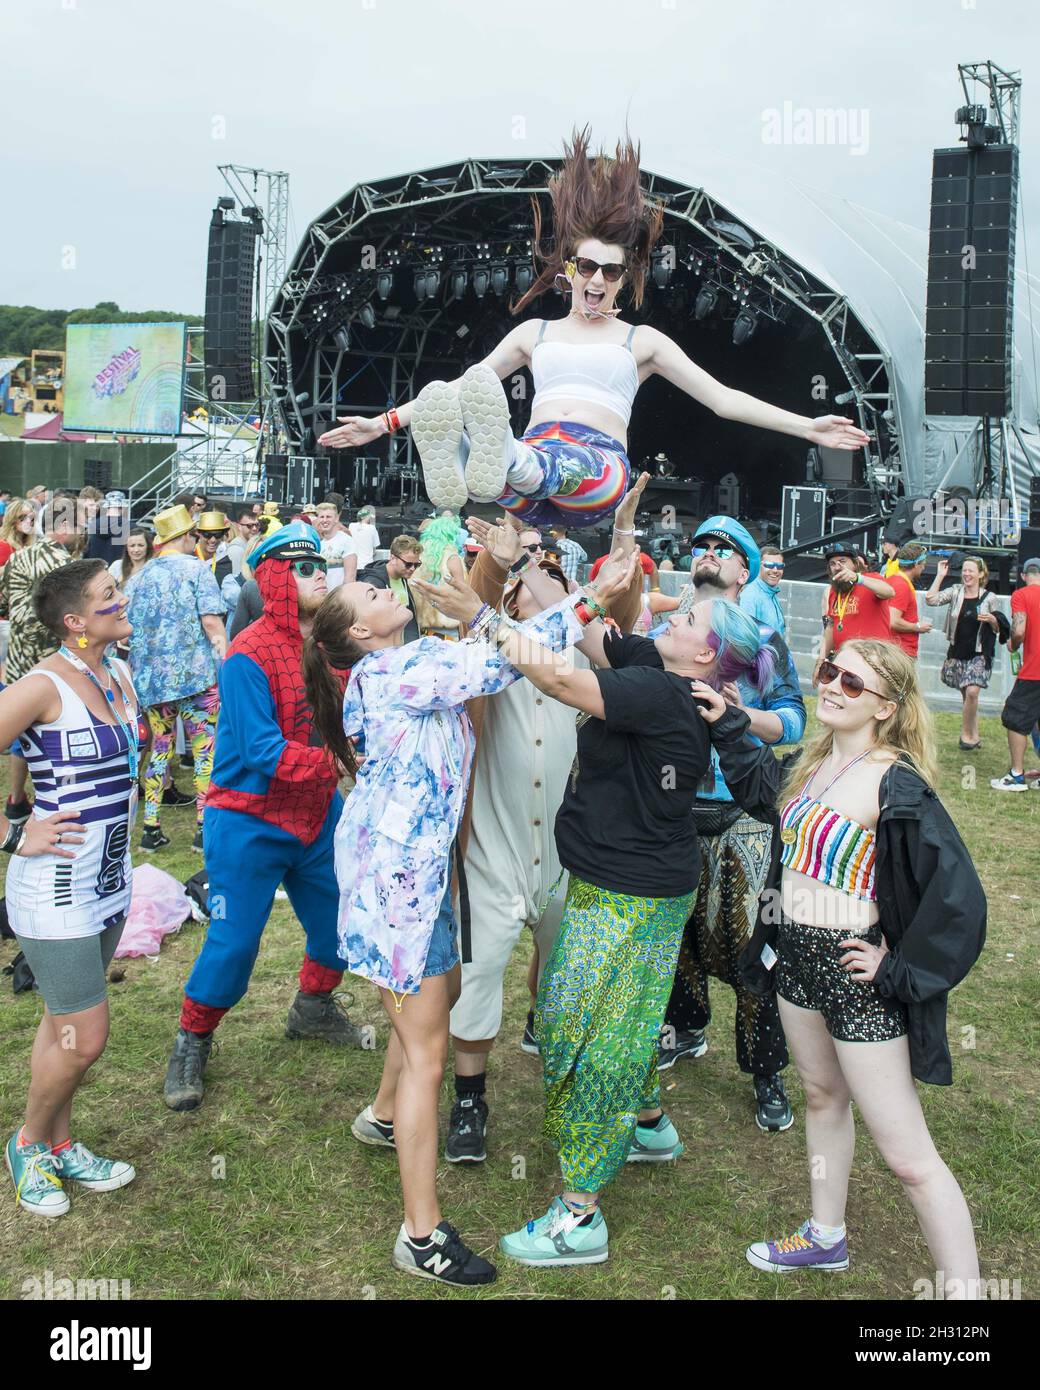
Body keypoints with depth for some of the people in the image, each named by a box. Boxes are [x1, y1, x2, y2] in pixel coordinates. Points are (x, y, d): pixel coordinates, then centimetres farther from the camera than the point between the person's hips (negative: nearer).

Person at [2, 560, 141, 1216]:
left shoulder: (119, 675, 5)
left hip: (110, 883, 7)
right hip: (57, 889, -7)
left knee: (66, 1024, 20)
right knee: (85, 1038, 2)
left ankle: (61, 1147, 37)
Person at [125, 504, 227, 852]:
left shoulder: (139, 577, 13)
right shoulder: (195, 568, -3)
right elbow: (211, 620, -14)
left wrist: (137, 672, 22)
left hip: (150, 678, 5)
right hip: (194, 674, -5)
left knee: (158, 748, 12)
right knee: (206, 748, 3)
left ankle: (151, 827, 12)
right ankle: (204, 826, 2)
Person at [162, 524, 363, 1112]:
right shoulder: (249, 657, -22)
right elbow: (264, 753, -26)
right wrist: (338, 761, -32)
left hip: (319, 815, 7)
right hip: (250, 823, -6)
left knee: (340, 916, 15)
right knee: (234, 941, 1)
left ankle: (314, 1009, 42)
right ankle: (192, 1042, 25)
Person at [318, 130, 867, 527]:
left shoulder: (642, 340, 23)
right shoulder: (534, 331, 29)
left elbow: (723, 399, 19)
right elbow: (462, 390, 31)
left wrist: (807, 427, 8)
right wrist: (383, 423, 24)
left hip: (599, 471, -2)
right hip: (530, 462, 2)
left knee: (563, 468, -41)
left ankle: (501, 463, -74)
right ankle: (455, 472, -68)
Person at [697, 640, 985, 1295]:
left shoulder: (895, 787, -22)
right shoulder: (813, 762, 2)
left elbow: (959, 898, -27)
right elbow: (761, 785, 27)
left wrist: (898, 970, -20)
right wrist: (725, 721, 18)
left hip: (854, 971, -9)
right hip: (795, 955, 9)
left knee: (909, 1157, -1)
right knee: (823, 1096, 27)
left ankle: (967, 1288, 13)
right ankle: (826, 1239, 46)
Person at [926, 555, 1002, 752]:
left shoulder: (989, 598, -1)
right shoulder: (955, 591, 2)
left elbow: (998, 629, 7)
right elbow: (931, 599, -13)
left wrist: (991, 620, -16)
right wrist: (940, 575, -11)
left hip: (979, 654, -2)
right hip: (957, 652, 2)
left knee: (972, 692, -18)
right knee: (966, 695, 9)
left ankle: (967, 735, -2)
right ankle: (974, 736, 23)